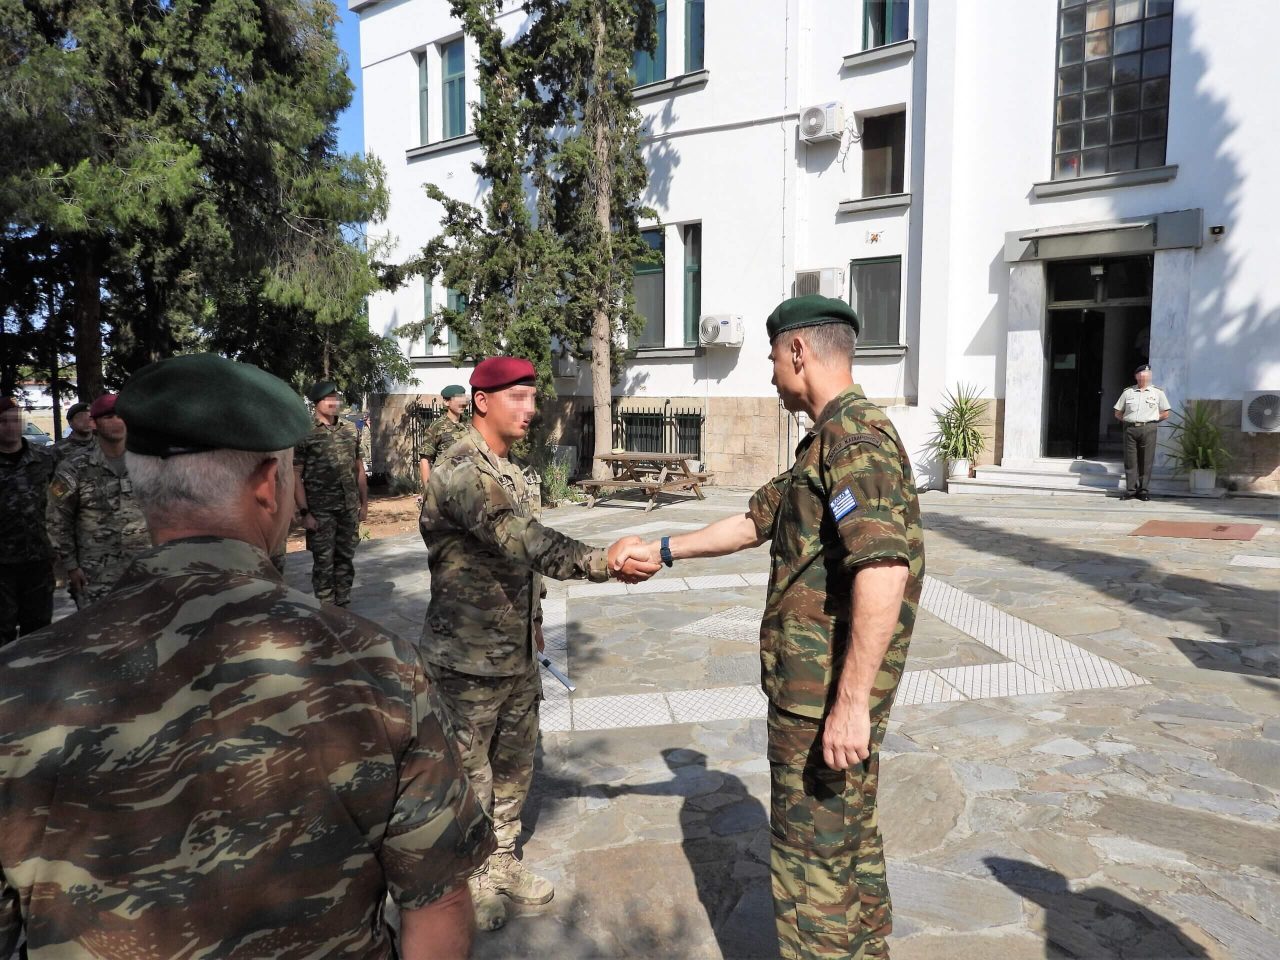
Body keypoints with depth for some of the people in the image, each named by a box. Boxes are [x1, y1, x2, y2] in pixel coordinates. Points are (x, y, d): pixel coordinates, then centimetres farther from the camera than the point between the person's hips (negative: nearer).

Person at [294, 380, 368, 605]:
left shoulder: (350, 430, 7)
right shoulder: (305, 434, -6)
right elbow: (296, 476, -7)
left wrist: (364, 503, 10)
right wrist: (305, 512, -12)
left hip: (349, 509, 4)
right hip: (321, 511, -4)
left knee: (345, 560, 11)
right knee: (324, 563, 3)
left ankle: (343, 605, 22)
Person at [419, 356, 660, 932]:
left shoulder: (511, 471, 9)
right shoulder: (459, 472, -21)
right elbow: (522, 540, -35)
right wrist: (604, 562, -42)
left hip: (518, 651, 8)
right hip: (470, 658, -8)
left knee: (515, 764, 19)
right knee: (470, 773, 9)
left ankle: (502, 861, 38)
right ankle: (471, 879, 29)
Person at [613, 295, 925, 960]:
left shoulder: (852, 437, -20)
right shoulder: (833, 439, 14)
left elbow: (883, 569, -32)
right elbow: (756, 520, 21)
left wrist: (850, 702, -30)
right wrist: (661, 550, 22)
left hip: (825, 698, -10)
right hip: (832, 690, 10)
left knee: (811, 860, 4)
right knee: (853, 839, 23)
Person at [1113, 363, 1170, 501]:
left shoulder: (1157, 392, 11)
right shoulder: (1128, 392, 13)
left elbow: (1165, 414, 11)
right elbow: (1118, 413, 15)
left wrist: (1151, 419, 3)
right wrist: (1128, 420, 4)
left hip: (1148, 429, -1)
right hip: (1130, 429, 1)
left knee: (1146, 461, -2)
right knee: (1130, 460, -1)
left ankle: (1144, 491, 4)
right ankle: (1131, 491, 2)